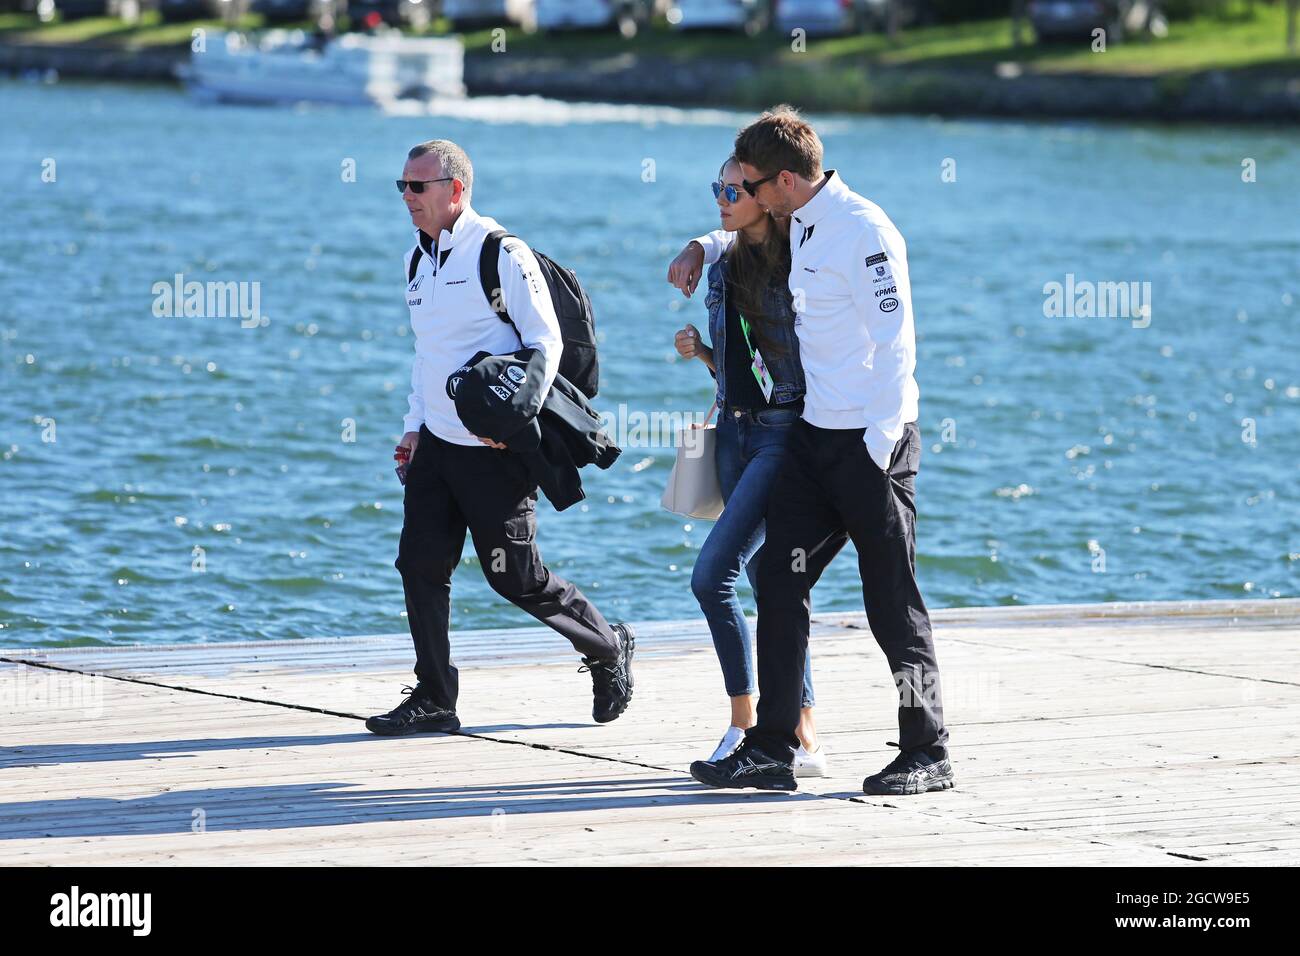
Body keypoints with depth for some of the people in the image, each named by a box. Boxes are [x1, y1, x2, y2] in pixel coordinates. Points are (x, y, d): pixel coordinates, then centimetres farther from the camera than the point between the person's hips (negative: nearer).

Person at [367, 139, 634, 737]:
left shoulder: (501, 253, -12)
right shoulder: (418, 260, 13)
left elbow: (546, 343, -13)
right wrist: (414, 426, 15)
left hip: (494, 450, -7)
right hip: (436, 442, 7)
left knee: (517, 579, -2)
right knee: (420, 564, -2)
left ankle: (609, 648, 21)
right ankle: (434, 699, 5)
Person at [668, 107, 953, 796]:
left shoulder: (863, 230, -15)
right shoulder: (798, 228, 12)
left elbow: (896, 345, -17)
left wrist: (877, 450, -19)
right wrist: (702, 248, 19)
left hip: (871, 439, -9)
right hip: (813, 435, 9)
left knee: (893, 603, -2)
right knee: (780, 581, 3)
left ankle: (928, 755, 8)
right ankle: (770, 751, 4)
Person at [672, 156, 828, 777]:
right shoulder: (725, 269, 15)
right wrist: (701, 352, 3)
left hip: (786, 430, -8)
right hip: (736, 430, 8)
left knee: (711, 574, -16)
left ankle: (745, 721, -6)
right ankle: (802, 735, 11)